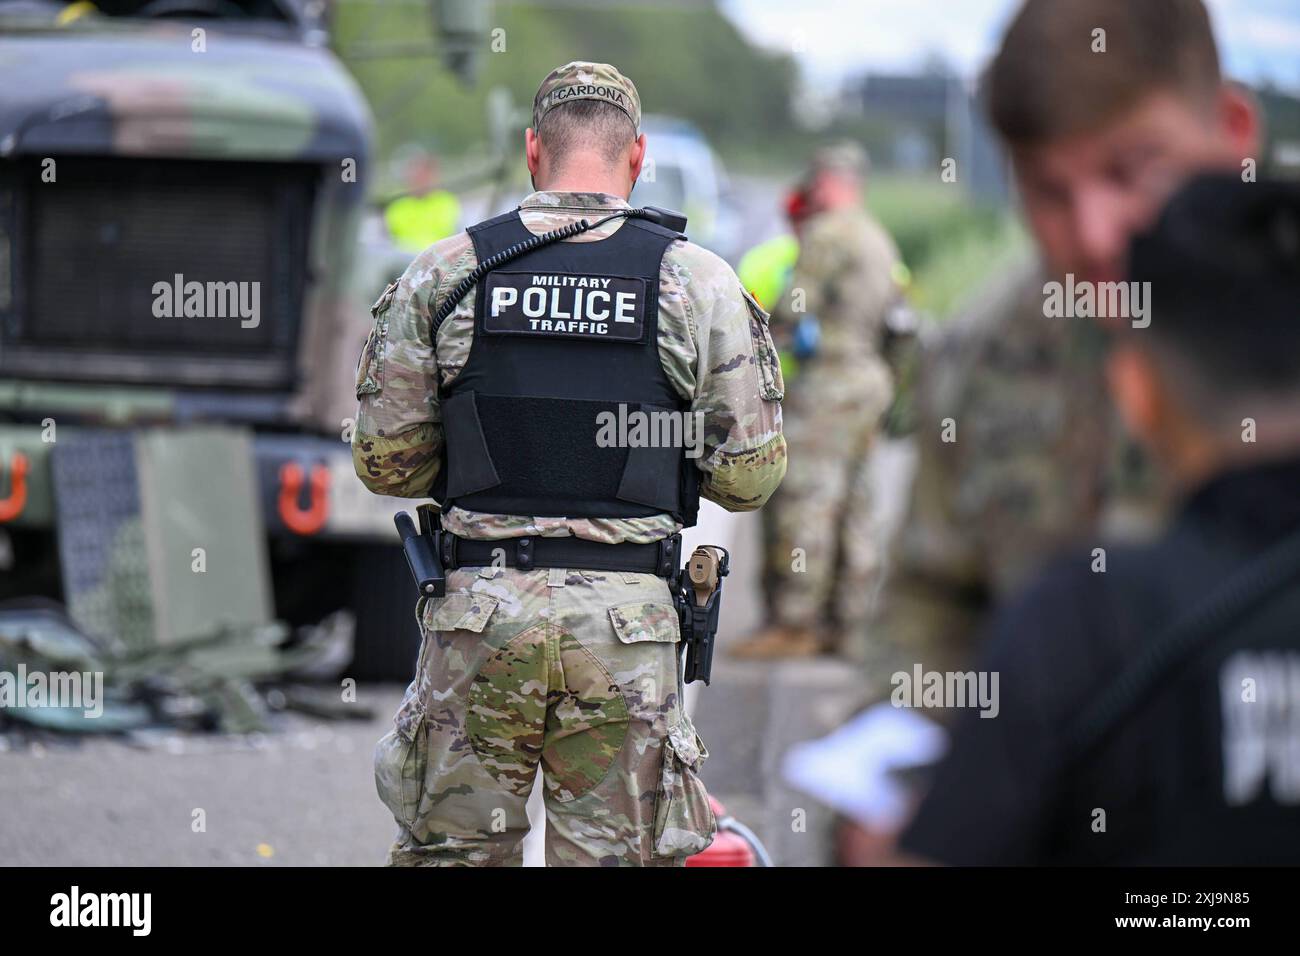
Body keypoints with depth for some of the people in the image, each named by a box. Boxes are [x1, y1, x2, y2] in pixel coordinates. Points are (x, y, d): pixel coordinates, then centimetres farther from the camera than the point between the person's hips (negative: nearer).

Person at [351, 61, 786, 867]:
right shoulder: (699, 281, -1)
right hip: (626, 621, -1)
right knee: (616, 859, 6)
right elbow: (749, 475, 0)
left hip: (481, 611, 1)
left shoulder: (444, 273, 1)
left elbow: (385, 461, 4)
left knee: (452, 853, 11)